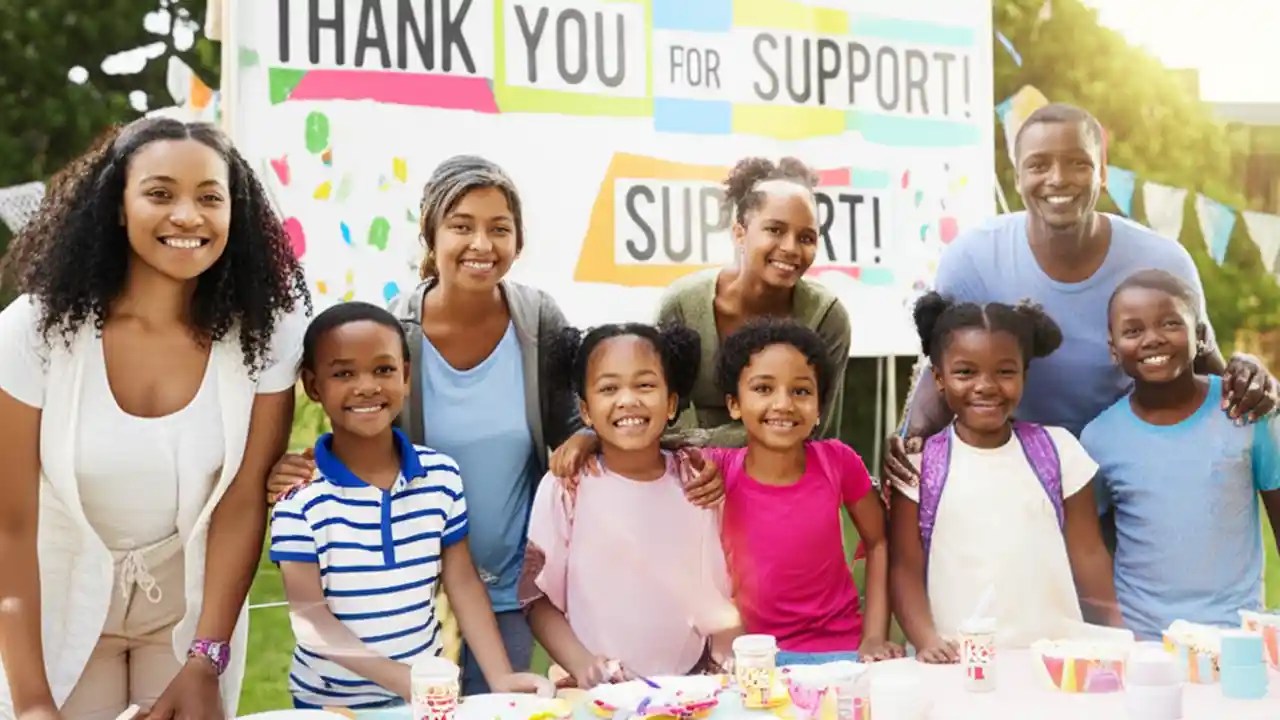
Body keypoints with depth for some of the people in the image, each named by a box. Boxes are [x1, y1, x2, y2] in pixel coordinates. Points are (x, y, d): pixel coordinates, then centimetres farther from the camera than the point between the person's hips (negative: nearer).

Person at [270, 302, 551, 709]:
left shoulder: (442, 476, -4)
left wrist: (500, 677, -9)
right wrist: (400, 679, -23)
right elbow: (309, 617, -15)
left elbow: (463, 583, 1)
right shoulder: (301, 495, -15)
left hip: (427, 693, 3)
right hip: (331, 701, -3)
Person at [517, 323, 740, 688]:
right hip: (601, 691, -1)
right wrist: (581, 664, -12)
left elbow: (726, 594, 11)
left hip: (691, 684, 2)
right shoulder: (565, 487, -3)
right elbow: (539, 597, 1)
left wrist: (726, 666, -1)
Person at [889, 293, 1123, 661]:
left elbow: (1088, 556, 11)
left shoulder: (1058, 449, 7)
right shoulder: (920, 463, 3)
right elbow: (905, 568, 3)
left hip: (1057, 653, 2)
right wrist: (926, 640, -10)